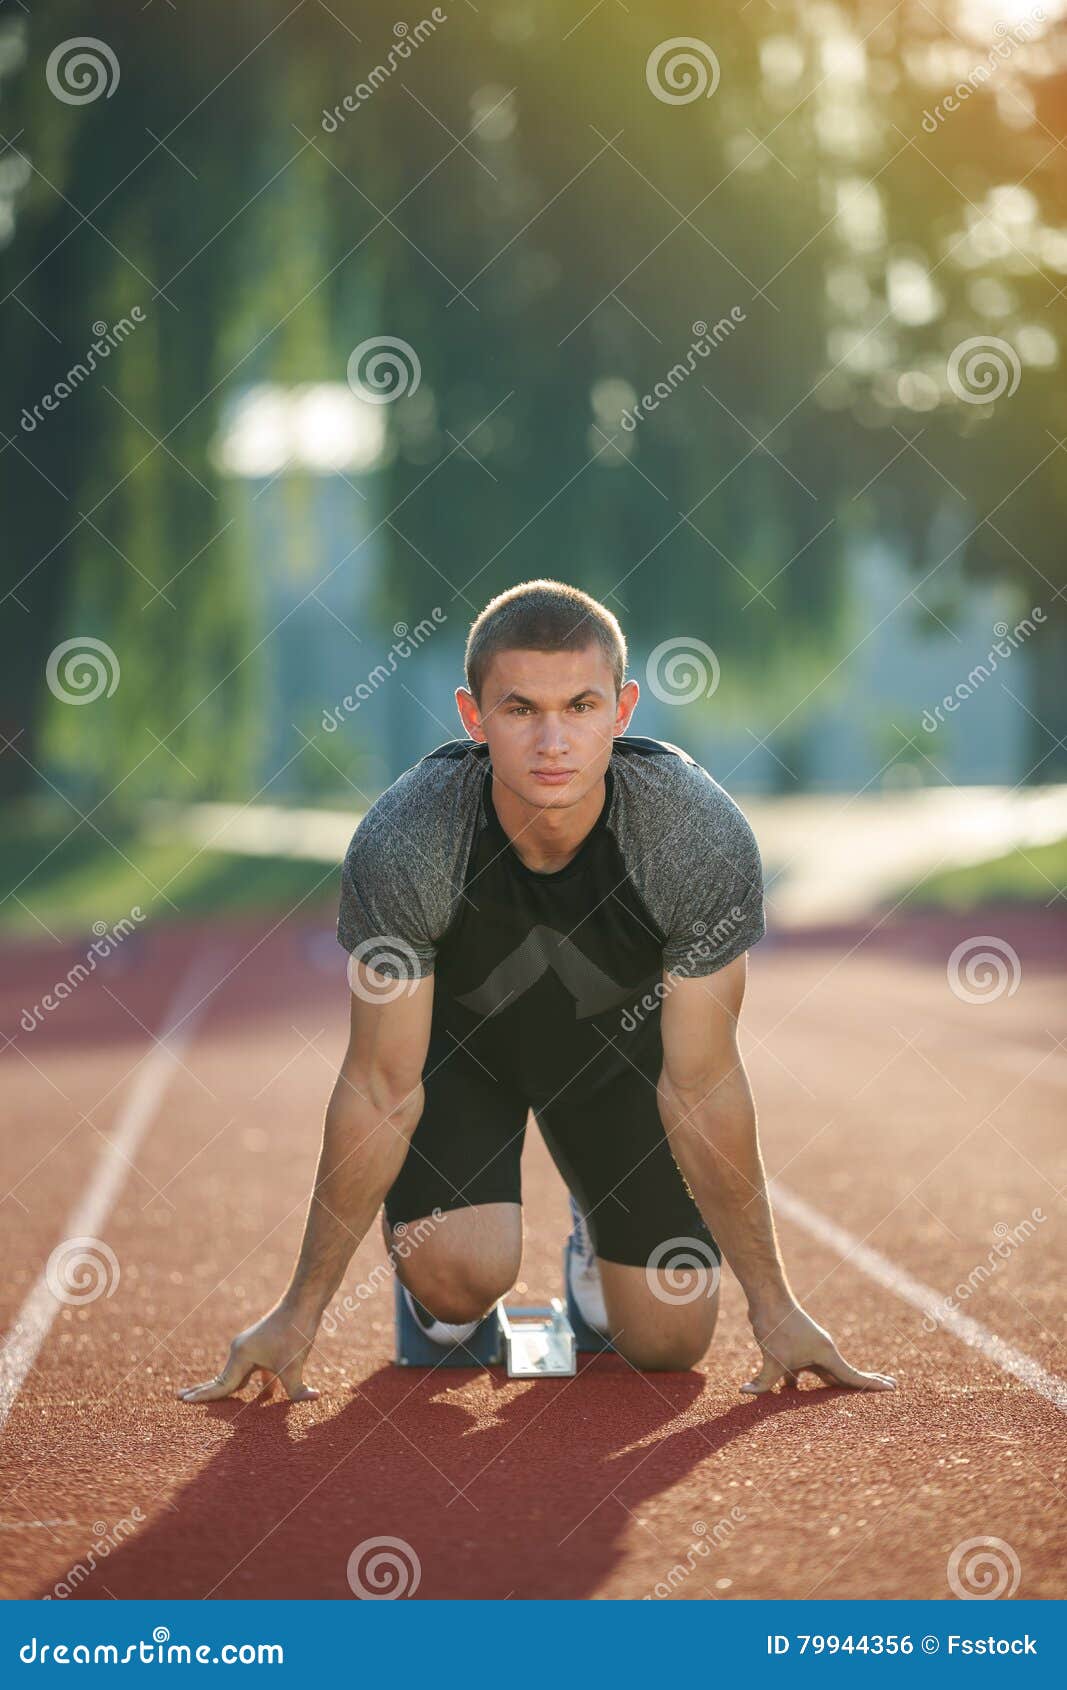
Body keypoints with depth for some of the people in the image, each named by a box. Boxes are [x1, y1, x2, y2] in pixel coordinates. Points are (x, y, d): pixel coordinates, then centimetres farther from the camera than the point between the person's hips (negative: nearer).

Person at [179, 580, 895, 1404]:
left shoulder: (706, 839, -35)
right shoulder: (401, 844, -36)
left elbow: (702, 1080, -23)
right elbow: (379, 1088, -24)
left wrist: (774, 1306, -17)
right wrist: (301, 1312, -20)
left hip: (618, 1035, 1)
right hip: (454, 1030, -1)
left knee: (669, 1339, -4)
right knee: (461, 1277, -26)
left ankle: (600, 1223, 30)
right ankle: (428, 1253, 12)